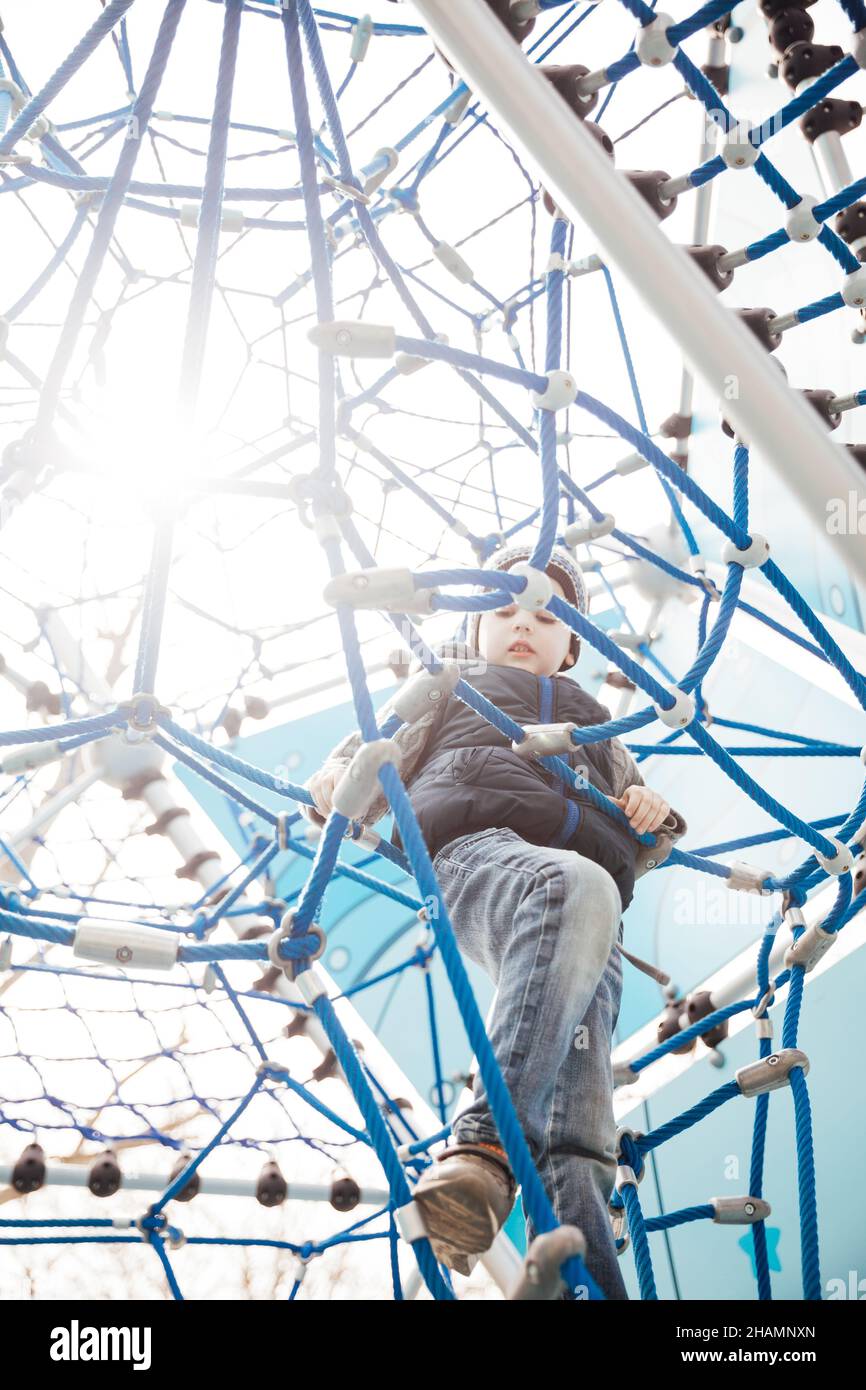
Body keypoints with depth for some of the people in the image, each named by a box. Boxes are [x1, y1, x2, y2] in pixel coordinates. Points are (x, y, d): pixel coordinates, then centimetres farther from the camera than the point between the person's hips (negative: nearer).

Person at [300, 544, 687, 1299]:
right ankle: (490, 1140, -51)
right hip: (479, 850, -3)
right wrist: (336, 786, -2)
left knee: (579, 1074, -23)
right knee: (579, 889, -41)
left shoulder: (594, 722, 44)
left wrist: (653, 814, 11)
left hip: (593, 883, 3)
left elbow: (643, 847, 37)